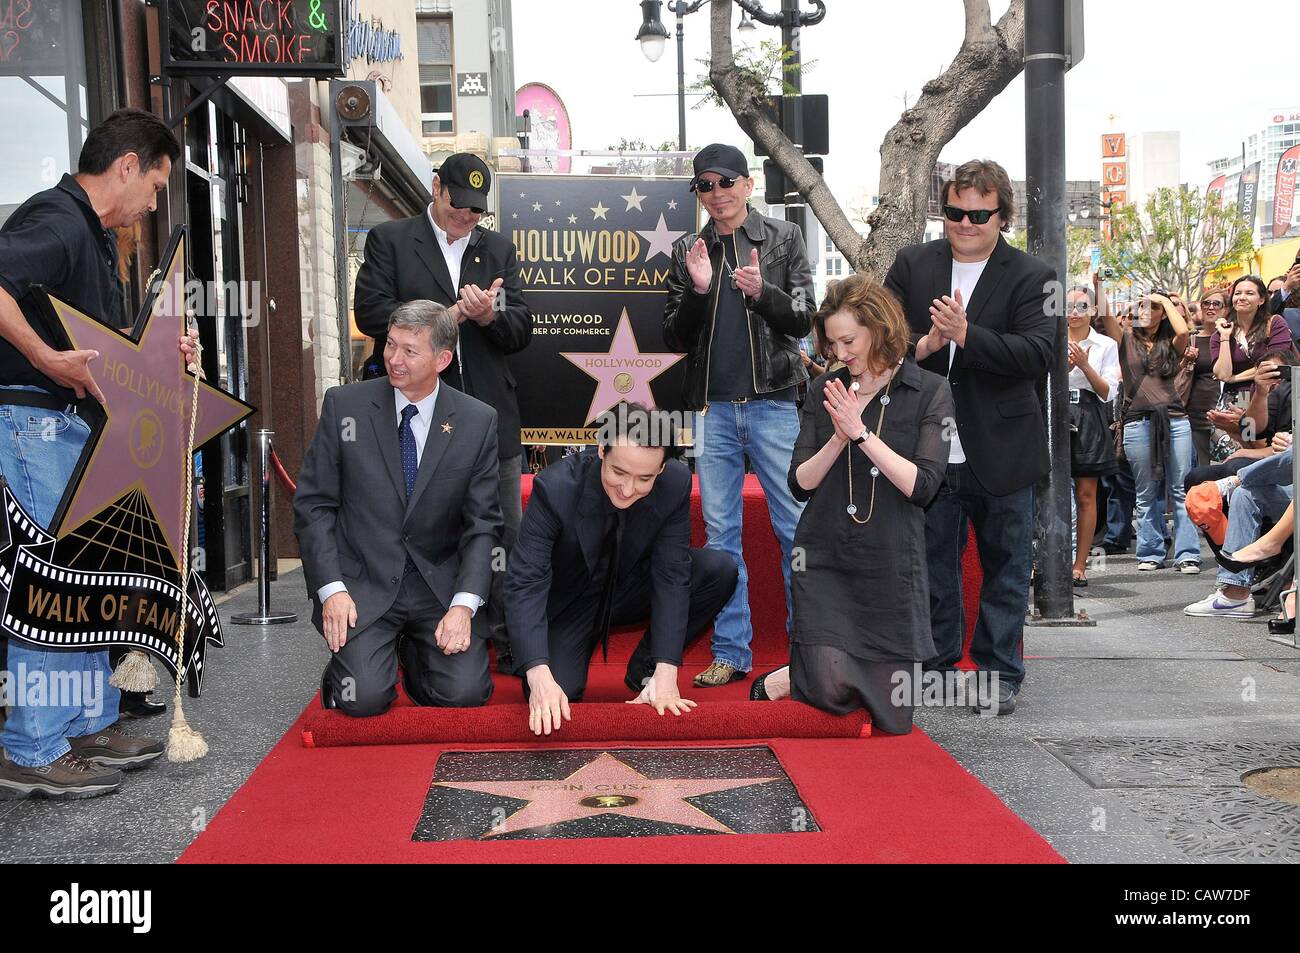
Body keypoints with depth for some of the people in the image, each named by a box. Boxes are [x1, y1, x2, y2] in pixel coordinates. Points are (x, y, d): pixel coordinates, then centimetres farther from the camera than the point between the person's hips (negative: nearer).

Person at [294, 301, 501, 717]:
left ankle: (415, 653, 19)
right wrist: (331, 589, -12)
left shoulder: (478, 422, -2)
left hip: (440, 585, 1)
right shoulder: (344, 405, -2)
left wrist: (464, 604, -14)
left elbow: (483, 523, -1)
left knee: (465, 695, -14)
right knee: (365, 699, -19)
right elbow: (313, 504, 0)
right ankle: (347, 666, 18)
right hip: (361, 584, -1)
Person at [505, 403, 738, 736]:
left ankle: (645, 669, -1)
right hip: (570, 601, -3)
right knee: (558, 692, -27)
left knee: (721, 571, -18)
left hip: (629, 589, 3)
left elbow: (672, 574, -20)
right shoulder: (555, 487, -32)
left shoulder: (676, 483, -23)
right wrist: (539, 676, -44)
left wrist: (666, 673, -27)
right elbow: (525, 582, -32)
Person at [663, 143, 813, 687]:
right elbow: (674, 339, 7)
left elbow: (803, 319, 2)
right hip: (713, 407, 2)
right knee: (721, 533, 5)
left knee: (796, 528, -2)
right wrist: (698, 290, -9)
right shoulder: (687, 251, 11)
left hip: (773, 402, -2)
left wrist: (762, 293, -16)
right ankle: (731, 652, 13)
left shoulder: (783, 239, 7)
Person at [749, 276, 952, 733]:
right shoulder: (825, 392, 6)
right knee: (832, 689, -17)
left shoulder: (930, 392, -2)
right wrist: (839, 439, -15)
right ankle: (775, 684, 14)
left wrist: (861, 433, -20)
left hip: (891, 565, 0)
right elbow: (800, 484, 1)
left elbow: (921, 485, -13)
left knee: (893, 719, 5)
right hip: (825, 560, 0)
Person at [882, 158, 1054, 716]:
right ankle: (938, 668, 28)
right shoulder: (912, 265, 5)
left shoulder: (1029, 277, -3)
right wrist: (921, 346, -18)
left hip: (1001, 453, -2)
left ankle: (999, 675, 23)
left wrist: (966, 334, -26)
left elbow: (1038, 352, -16)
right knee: (932, 565, 13)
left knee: (1005, 566, 9)